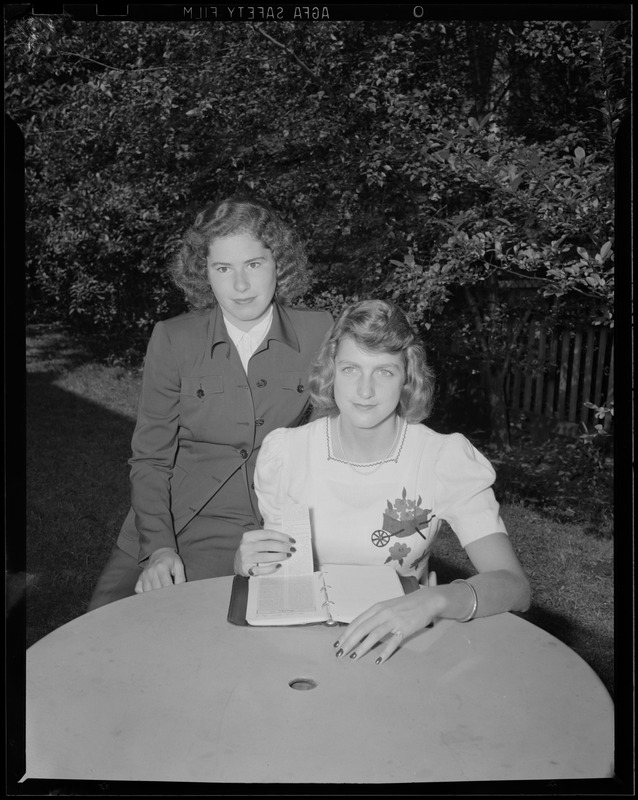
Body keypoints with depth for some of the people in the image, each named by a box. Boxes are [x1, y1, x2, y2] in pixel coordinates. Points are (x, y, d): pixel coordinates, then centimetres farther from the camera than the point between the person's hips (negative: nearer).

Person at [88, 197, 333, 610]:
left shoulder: (319, 332, 1)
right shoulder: (172, 339, 1)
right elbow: (150, 458, 3)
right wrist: (159, 547, -11)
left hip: (279, 529, 0)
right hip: (176, 525, 1)